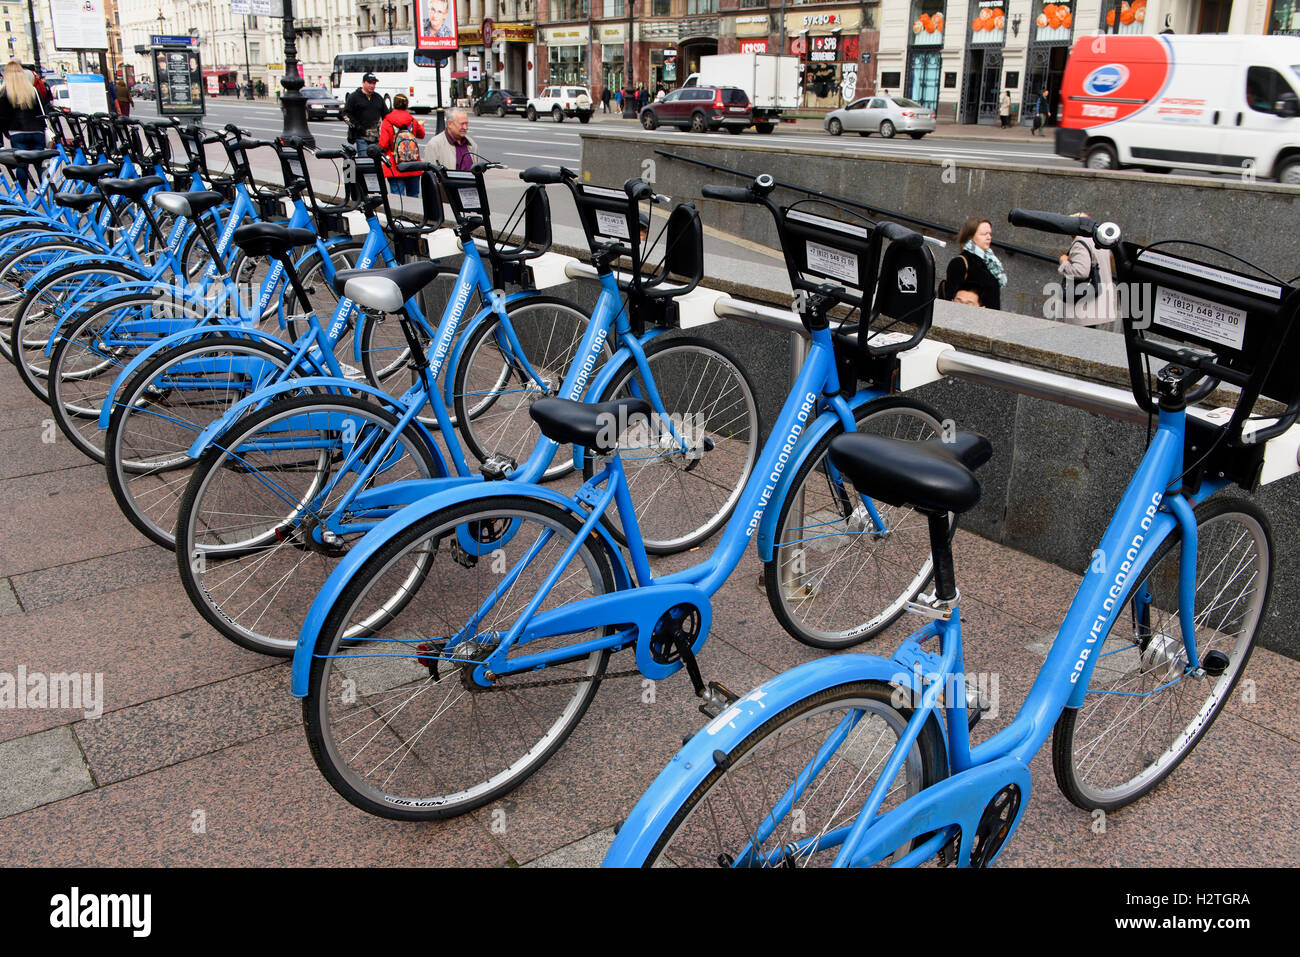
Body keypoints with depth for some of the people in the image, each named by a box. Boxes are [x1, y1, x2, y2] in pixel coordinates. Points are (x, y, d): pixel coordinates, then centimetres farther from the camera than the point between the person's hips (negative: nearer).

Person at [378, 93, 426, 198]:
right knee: (413, 197, 13)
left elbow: (383, 145, -11)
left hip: (395, 169, -3)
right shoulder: (413, 121, 4)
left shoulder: (387, 122, -6)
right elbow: (421, 134, 26)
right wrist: (421, 124, 48)